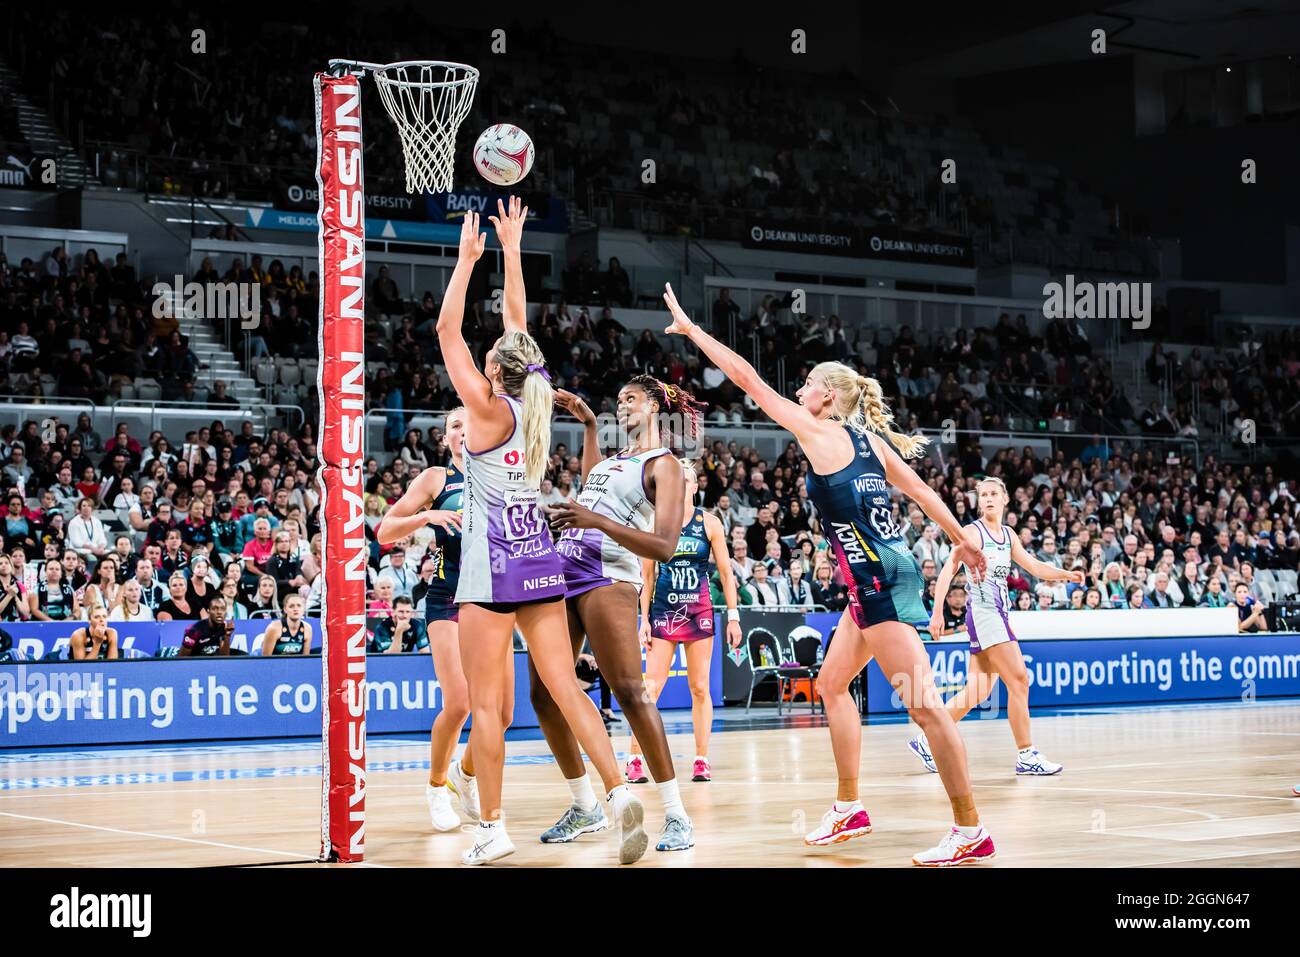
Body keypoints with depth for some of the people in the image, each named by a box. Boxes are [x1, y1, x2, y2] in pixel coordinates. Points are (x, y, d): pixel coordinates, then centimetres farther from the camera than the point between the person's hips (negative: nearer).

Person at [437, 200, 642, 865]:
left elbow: (447, 330, -6)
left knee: (486, 704, -2)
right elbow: (517, 324, 17)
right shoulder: (534, 402, 6)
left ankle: (491, 828, -1)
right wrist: (510, 250, 22)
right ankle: (618, 790, -11)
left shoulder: (488, 409, -9)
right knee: (565, 688, 3)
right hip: (542, 561, 6)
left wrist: (468, 257, 0)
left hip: (493, 567, -6)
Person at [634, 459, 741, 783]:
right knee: (651, 687, -8)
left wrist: (733, 616, 0)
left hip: (699, 611, 0)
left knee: (700, 688, 3)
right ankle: (635, 759, -5)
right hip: (663, 611, 0)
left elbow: (725, 573, 4)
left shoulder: (709, 523, 2)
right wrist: (644, 619, 0)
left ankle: (701, 760, 8)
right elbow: (647, 575, 5)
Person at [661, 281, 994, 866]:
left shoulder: (820, 431, -7)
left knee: (923, 703, -11)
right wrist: (961, 538, 29)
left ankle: (971, 832, -12)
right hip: (875, 579, 10)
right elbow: (919, 490, 18)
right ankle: (848, 810, 27)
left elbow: (747, 380, -5)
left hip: (880, 578, -10)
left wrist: (691, 329, 1)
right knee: (832, 684, 20)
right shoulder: (868, 439, 14)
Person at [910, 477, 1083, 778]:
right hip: (982, 610, -8)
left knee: (978, 691, 7)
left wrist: (1066, 574, 1)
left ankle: (926, 739, 14)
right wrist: (937, 613, -18)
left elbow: (1034, 567, 19)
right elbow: (947, 571, -11)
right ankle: (1026, 756, -8)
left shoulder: (1008, 535, 16)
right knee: (1019, 679, -12)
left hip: (999, 612, 8)